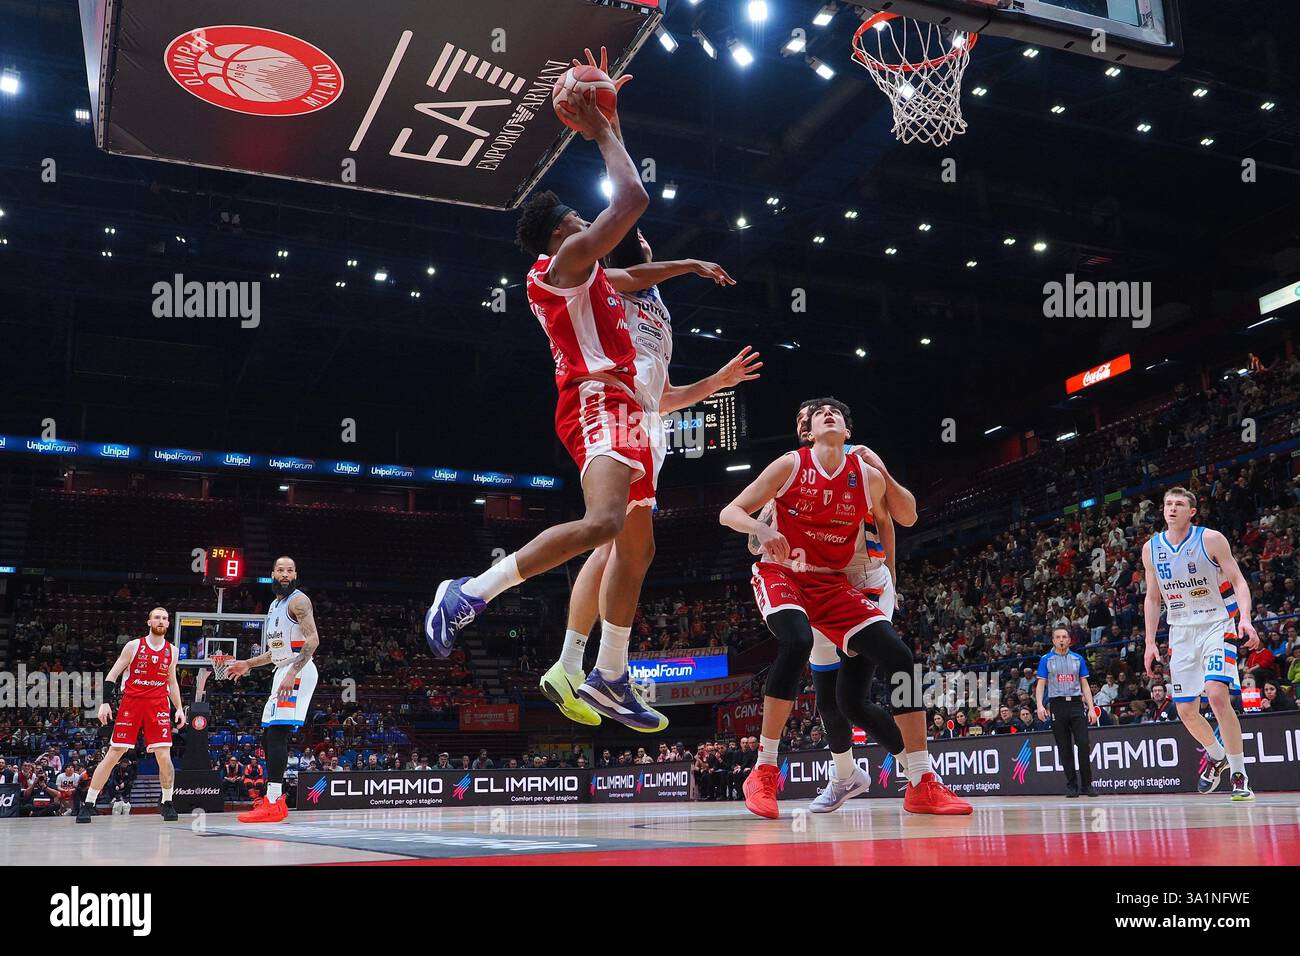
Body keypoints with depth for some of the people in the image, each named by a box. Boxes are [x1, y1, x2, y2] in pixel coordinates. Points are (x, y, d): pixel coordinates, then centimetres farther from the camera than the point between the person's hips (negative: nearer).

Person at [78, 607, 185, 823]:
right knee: (113, 754, -3)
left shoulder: (172, 651, 10)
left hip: (158, 705, 2)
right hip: (131, 702, -2)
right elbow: (112, 675, 2)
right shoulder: (134, 646, 0)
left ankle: (166, 803, 10)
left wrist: (179, 708, 12)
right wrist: (105, 702, -8)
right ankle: (88, 804, 6)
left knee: (164, 755, -6)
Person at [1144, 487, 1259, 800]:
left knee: (1217, 694, -23)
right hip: (1181, 632, 4)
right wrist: (1150, 642, 6)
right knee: (1186, 710, 3)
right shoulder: (1151, 548, 3)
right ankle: (1217, 757, 33)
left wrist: (1245, 618, -24)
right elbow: (1153, 598, 11)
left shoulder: (1211, 539, -8)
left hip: (1217, 625, -4)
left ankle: (1239, 775, -11)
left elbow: (1238, 581, -7)